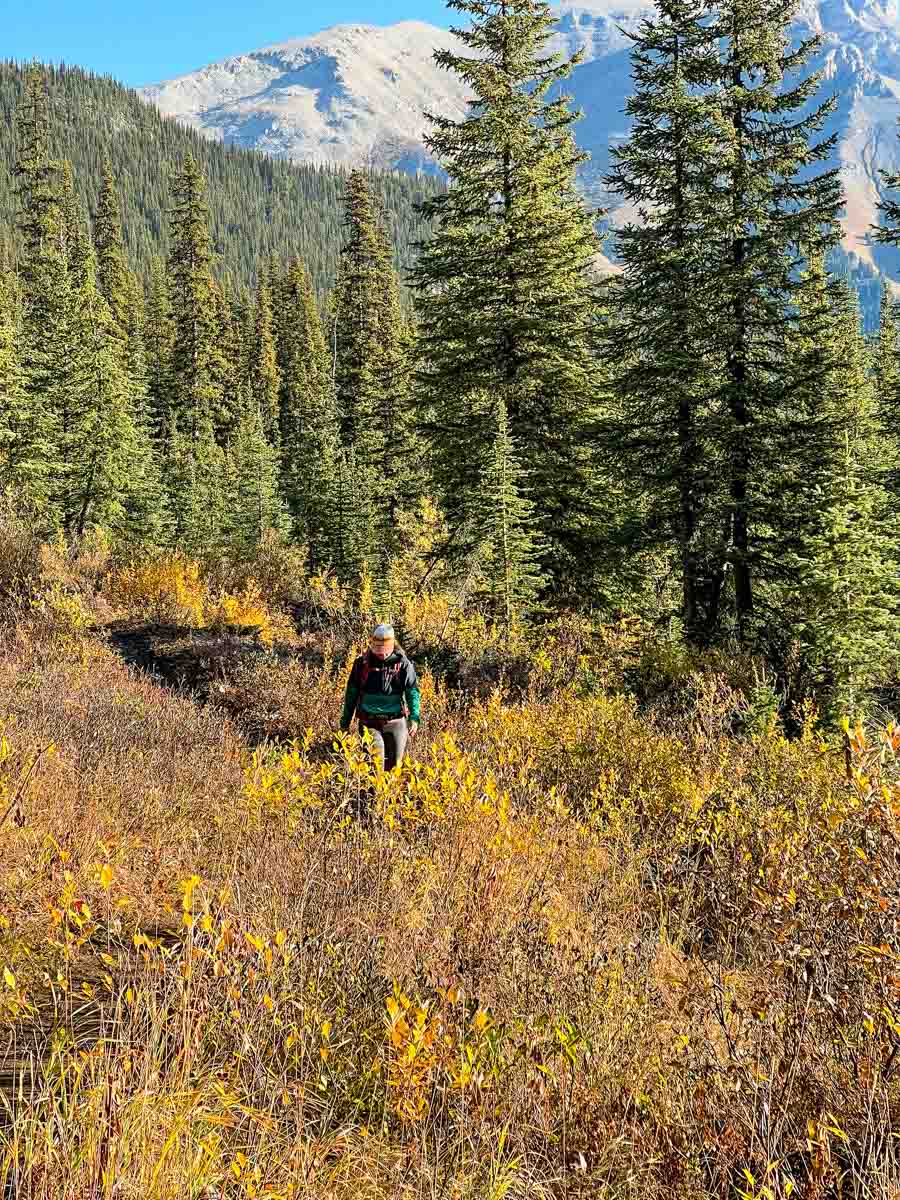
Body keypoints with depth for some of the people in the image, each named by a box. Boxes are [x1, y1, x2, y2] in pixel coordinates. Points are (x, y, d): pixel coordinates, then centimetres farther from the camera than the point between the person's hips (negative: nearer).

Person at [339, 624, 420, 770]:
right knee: (376, 757, -21)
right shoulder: (362, 664, 3)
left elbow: (413, 691, -6)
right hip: (370, 723, -1)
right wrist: (345, 722, 13)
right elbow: (351, 694, 11)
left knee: (394, 764, 7)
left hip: (396, 723, 1)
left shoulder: (403, 663, 0)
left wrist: (414, 718, -20)